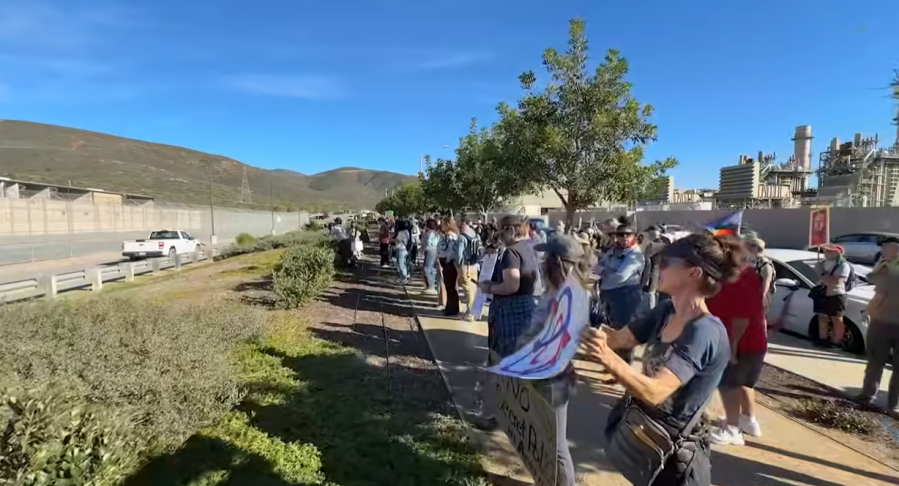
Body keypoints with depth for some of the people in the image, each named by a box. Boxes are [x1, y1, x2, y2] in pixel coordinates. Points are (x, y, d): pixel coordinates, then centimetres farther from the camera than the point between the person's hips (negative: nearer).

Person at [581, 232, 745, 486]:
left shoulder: (704, 332, -27)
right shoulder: (665, 311, -2)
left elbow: (653, 392, -35)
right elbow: (619, 339, -3)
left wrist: (607, 358, -50)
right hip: (642, 432, 7)